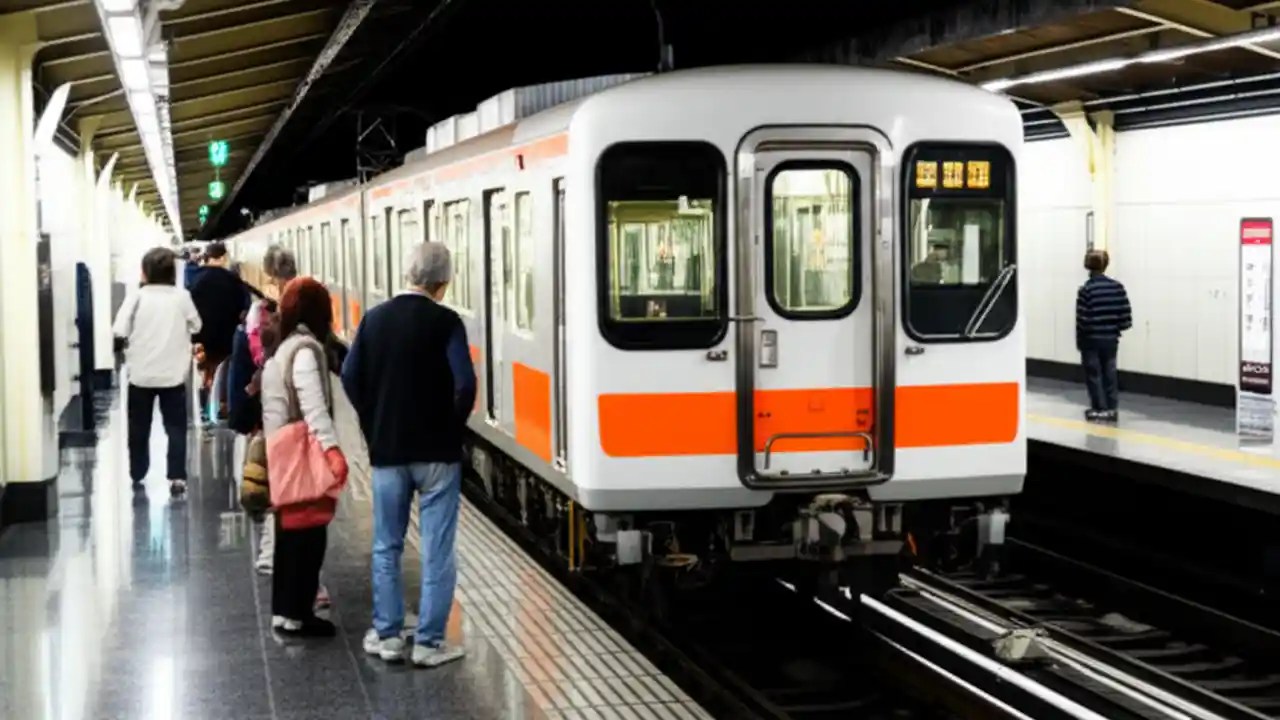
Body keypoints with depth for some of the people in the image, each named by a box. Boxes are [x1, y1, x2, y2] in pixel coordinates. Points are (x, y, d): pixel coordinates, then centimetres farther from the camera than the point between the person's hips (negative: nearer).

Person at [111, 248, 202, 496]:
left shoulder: (137, 297, -7)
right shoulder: (181, 296, -4)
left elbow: (119, 332, -11)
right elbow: (196, 326, 7)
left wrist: (131, 343, 8)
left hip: (141, 374, 0)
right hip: (173, 373, 0)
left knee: (139, 428, 14)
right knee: (176, 427, 5)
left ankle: (137, 475, 24)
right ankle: (177, 477, -4)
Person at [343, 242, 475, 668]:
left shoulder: (375, 318, 1)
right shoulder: (445, 322, -12)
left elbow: (351, 377, 2)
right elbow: (465, 384, -18)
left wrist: (374, 425, 11)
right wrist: (453, 428, -1)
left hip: (386, 450, 4)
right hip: (436, 452, -3)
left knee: (386, 547, 14)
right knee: (437, 550, 4)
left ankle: (386, 636, 19)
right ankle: (429, 642, 6)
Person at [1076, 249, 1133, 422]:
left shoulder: (1086, 289, -14)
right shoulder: (1117, 286, -2)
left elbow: (1082, 319, -14)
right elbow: (1125, 312, -2)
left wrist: (1079, 341, -4)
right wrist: (1117, 328, 13)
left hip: (1091, 339, -4)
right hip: (1111, 338, 4)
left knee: (1093, 374, 4)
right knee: (1109, 372, 12)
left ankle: (1100, 409, 5)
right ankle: (1112, 408, 13)